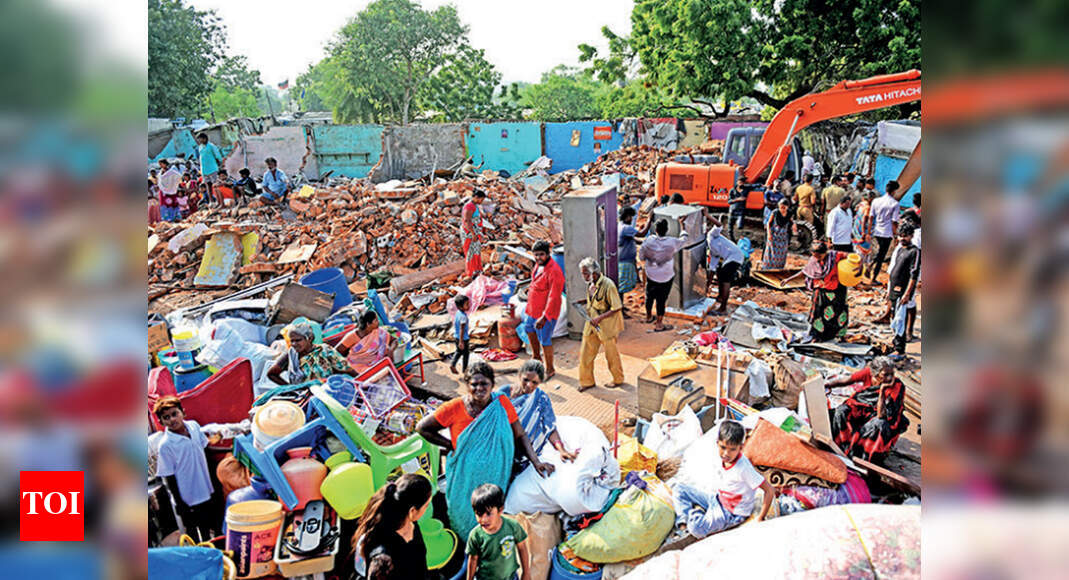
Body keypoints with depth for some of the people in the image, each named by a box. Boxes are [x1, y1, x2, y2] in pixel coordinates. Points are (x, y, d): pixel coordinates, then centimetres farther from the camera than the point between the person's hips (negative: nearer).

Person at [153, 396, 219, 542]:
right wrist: (179, 502, -13)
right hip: (187, 496, -5)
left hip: (205, 489, 6)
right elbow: (169, 476, -16)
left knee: (206, 525, 24)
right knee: (192, 528, 13)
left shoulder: (194, 426, -8)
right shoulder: (165, 444, -22)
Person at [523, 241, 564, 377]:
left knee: (545, 340, 0)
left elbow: (553, 297, -29)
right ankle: (536, 356, 50)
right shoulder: (538, 264, 0)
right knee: (528, 328, 29)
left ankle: (550, 369, 20)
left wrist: (544, 317, -31)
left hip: (545, 312, -10)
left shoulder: (554, 271, -28)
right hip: (532, 309, 10)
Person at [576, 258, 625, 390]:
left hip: (606, 324, -7)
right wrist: (585, 301, 4)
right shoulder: (590, 284, 1)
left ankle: (618, 379, 31)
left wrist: (600, 318, -24)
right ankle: (587, 381, 24)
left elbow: (617, 307, -21)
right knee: (585, 352, 9)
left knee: (611, 353, 10)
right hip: (592, 322, 7)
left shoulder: (608, 285, -23)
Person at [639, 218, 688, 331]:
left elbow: (641, 256, -1)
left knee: (650, 296, 22)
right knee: (661, 300, 7)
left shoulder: (648, 241, -14)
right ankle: (659, 324, 15)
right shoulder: (672, 242, -18)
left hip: (651, 275, 2)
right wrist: (681, 224, 14)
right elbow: (684, 239, 4)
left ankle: (648, 316, 43)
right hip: (666, 277, -2)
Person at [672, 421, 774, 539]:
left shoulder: (744, 468, -31)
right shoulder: (718, 460, -10)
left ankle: (697, 513, 3)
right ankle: (683, 523, -3)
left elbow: (770, 491, -27)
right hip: (718, 498, 7)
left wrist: (760, 518, -23)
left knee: (696, 528, -28)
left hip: (733, 513, -7)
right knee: (679, 489, 4)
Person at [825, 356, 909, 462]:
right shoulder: (869, 372, -19)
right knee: (841, 411, -19)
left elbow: (881, 415, -32)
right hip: (863, 407, 4)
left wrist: (882, 390, -40)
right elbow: (844, 381, -4)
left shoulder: (897, 386, -29)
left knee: (878, 424, -38)